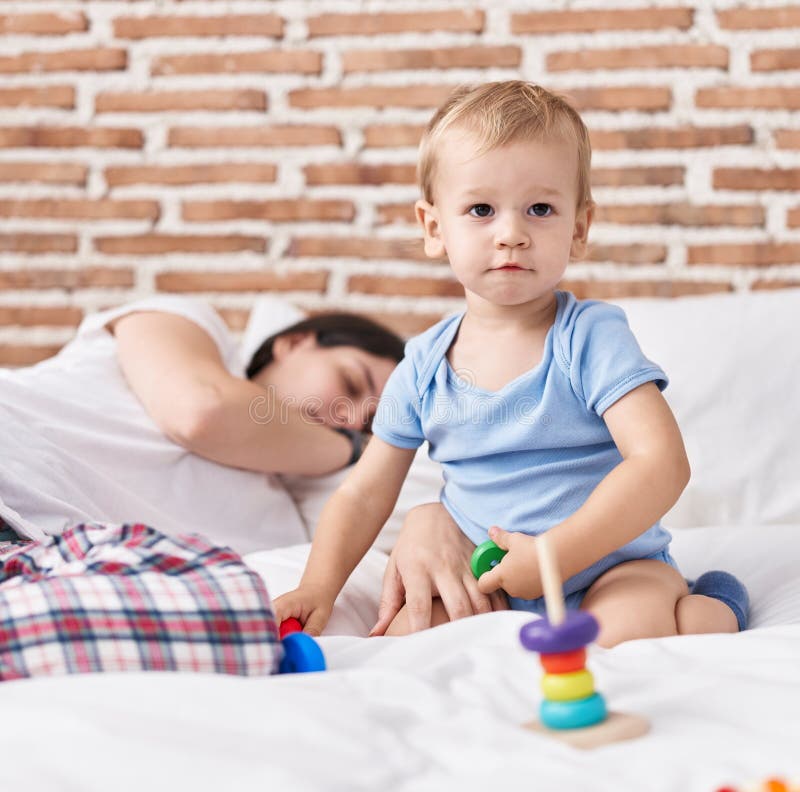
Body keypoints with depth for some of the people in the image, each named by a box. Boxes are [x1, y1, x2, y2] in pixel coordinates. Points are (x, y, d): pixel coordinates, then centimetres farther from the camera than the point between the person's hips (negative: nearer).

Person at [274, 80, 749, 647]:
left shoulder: (591, 337, -13)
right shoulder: (424, 365, -1)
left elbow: (663, 463, -24)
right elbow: (363, 495, 8)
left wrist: (555, 555, -29)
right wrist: (319, 589, -7)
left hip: (609, 563, -4)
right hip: (488, 586, 4)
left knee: (627, 635, -33)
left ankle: (710, 609, 0)